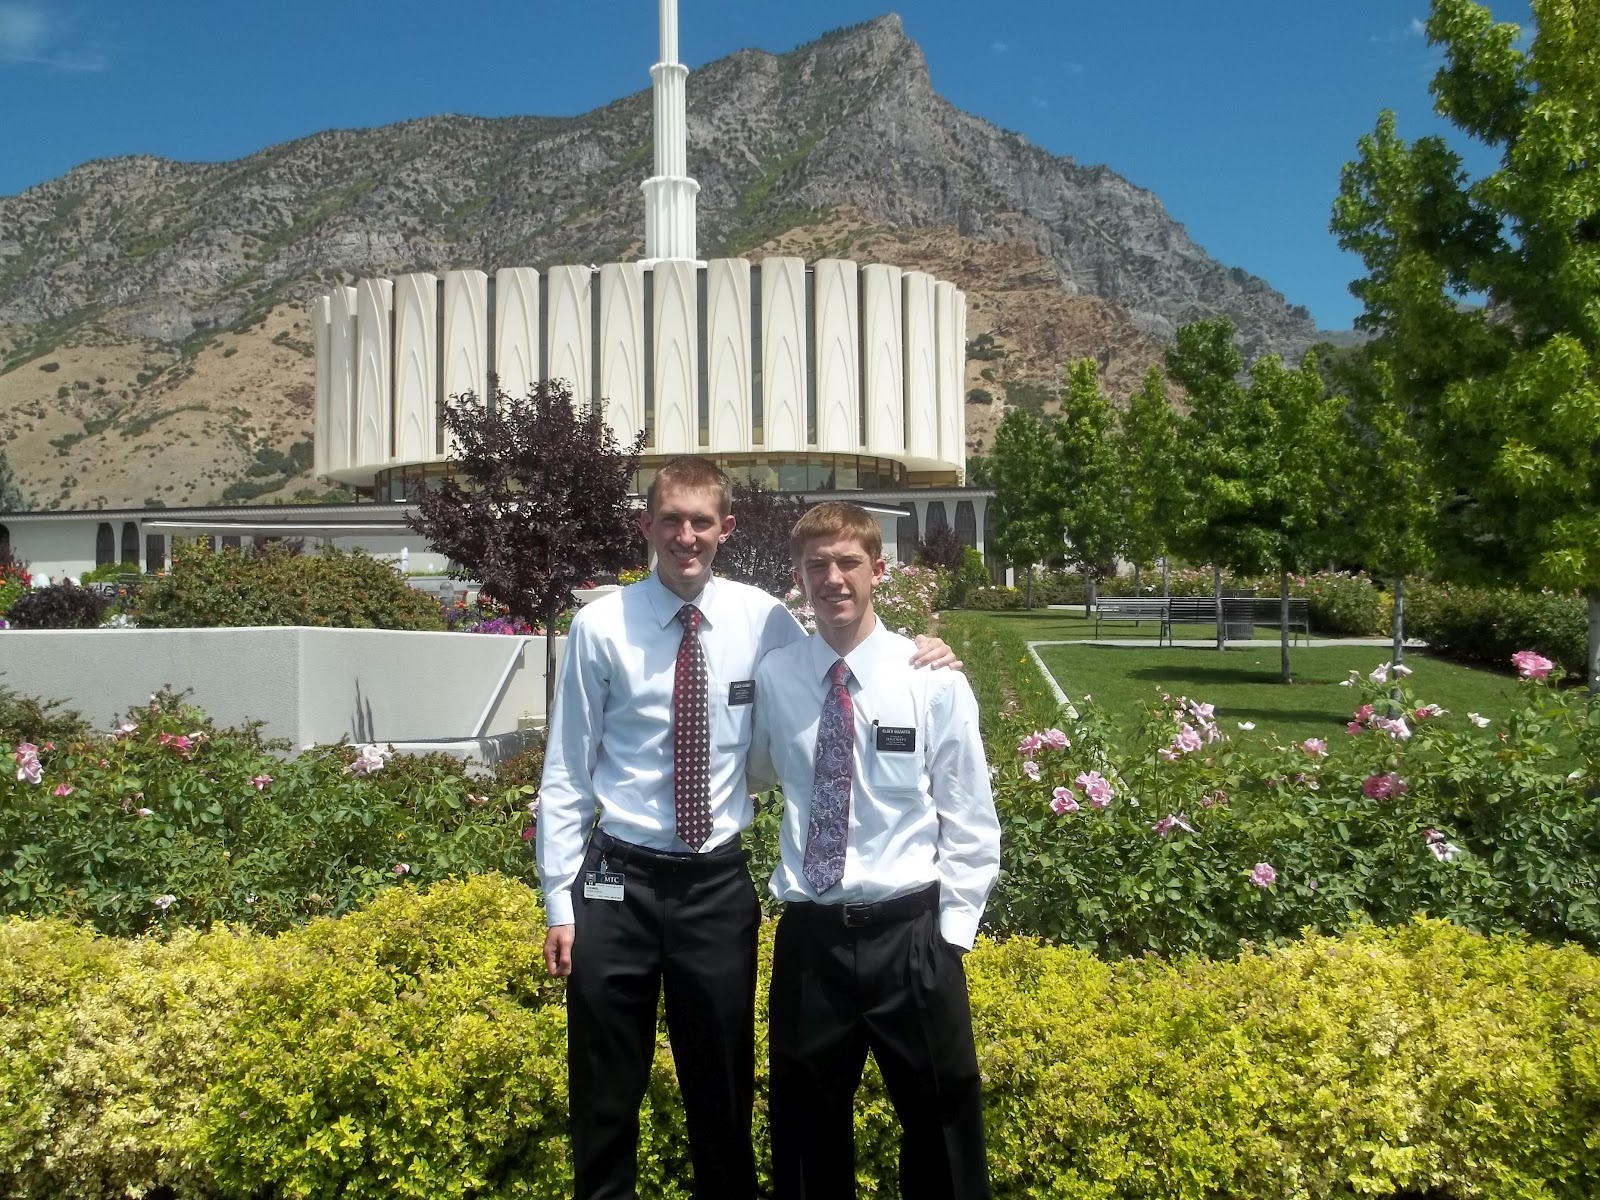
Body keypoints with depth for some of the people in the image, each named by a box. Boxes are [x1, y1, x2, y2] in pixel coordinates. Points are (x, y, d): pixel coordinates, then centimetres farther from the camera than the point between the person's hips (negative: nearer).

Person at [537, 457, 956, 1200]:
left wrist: (919, 666, -9)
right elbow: (566, 775, -2)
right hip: (619, 881, -1)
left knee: (722, 1091, 17)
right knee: (604, 1096, 13)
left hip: (719, 884, 1)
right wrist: (559, 900, -3)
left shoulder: (761, 618, -2)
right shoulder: (601, 626, -6)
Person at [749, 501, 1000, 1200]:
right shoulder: (773, 678, -1)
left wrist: (954, 929, -5)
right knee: (805, 1132, 17)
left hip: (910, 934, -1)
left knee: (942, 1129, 14)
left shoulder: (935, 680, -6)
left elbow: (970, 821, -2)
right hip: (809, 935, 2)